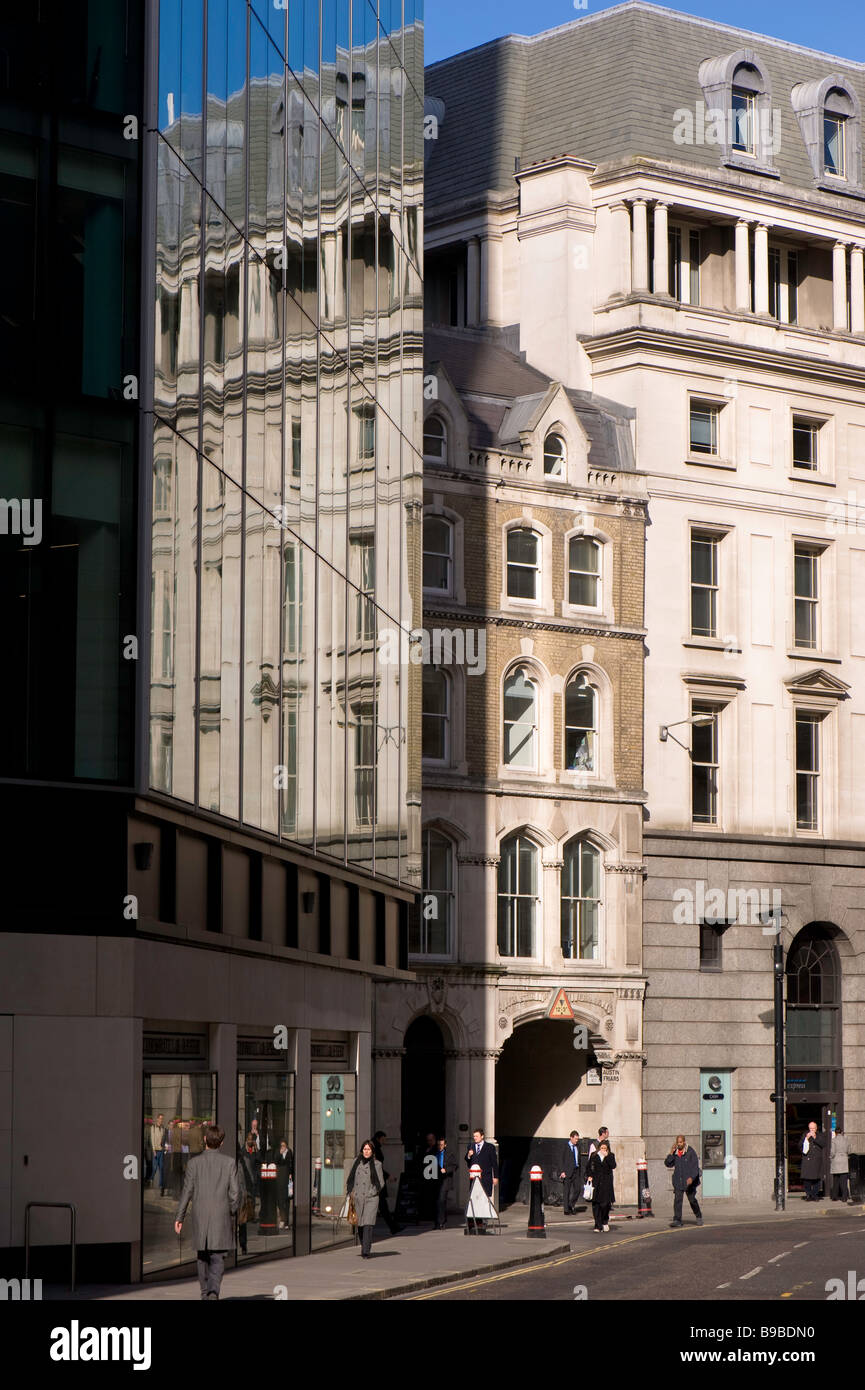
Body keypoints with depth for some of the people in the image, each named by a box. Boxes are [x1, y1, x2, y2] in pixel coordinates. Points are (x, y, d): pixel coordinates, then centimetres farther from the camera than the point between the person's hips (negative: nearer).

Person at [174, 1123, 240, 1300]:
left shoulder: (194, 1163, -3)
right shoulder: (229, 1163, -3)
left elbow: (187, 1191, -4)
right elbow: (235, 1192, -3)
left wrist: (179, 1217, 3)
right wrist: (231, 1211, 15)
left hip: (199, 1217, 1)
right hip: (221, 1218, -1)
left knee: (203, 1256, 17)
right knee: (218, 1258, -1)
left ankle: (205, 1293, 23)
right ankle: (214, 1291, -21)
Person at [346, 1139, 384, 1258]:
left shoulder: (377, 1164, 1)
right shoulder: (356, 1162, 10)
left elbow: (381, 1183, 3)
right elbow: (351, 1179, 17)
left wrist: (372, 1193, -7)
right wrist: (349, 1192, 7)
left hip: (371, 1198, -4)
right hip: (358, 1198, 4)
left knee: (368, 1224, -15)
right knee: (360, 1225, 8)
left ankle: (366, 1251, -18)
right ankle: (364, 1248, 24)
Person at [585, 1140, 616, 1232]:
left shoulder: (610, 1156, 5)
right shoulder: (594, 1156, 6)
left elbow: (613, 1166, -11)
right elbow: (588, 1166, 14)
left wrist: (607, 1156, -15)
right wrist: (589, 1175, 1)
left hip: (607, 1183, -1)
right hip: (596, 1182, 1)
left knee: (606, 1203, -7)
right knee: (596, 1204, -5)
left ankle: (605, 1221, 19)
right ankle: (598, 1225, -1)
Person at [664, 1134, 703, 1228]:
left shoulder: (691, 1152, -9)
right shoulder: (675, 1153, 5)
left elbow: (695, 1166, -12)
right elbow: (668, 1164, 4)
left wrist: (692, 1177, -25)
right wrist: (671, 1153, -8)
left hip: (689, 1181, -3)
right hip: (678, 1181, 3)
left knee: (692, 1199, 7)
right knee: (677, 1199, -9)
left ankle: (699, 1217, 30)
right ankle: (677, 1220, -11)